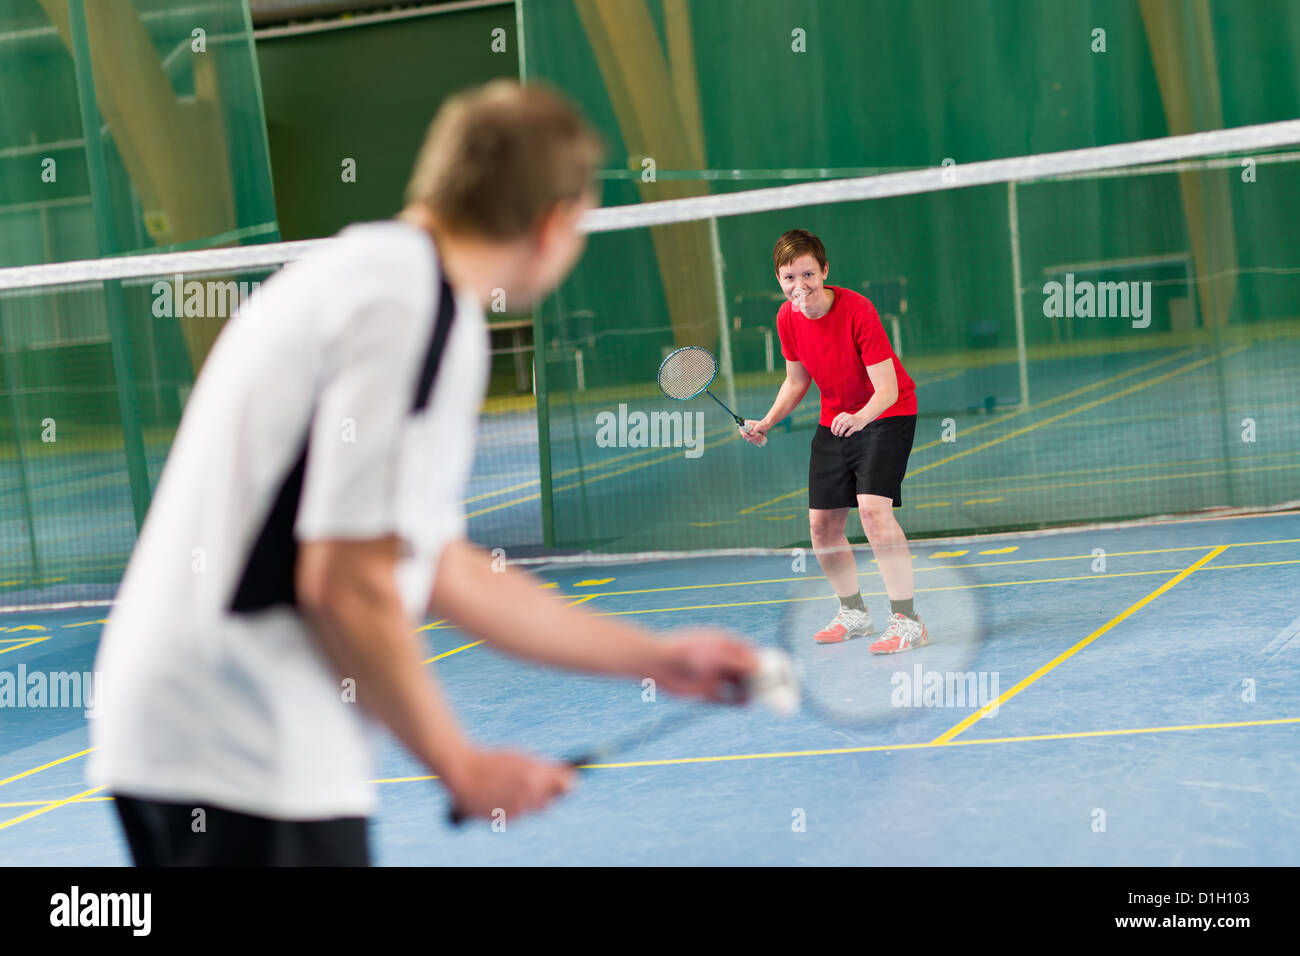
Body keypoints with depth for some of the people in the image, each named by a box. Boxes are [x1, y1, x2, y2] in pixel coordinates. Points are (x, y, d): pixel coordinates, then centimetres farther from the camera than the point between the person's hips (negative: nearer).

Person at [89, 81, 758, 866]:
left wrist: (657, 658, 29)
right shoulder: (413, 309, -12)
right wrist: (462, 766, -6)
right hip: (251, 763, -10)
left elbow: (449, 573, 24)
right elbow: (347, 586, -18)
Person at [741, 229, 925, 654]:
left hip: (886, 414, -6)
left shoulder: (856, 310, -26)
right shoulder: (787, 318, -8)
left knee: (873, 508, -25)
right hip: (834, 421, 6)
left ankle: (906, 620, -21)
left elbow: (887, 389, -27)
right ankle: (853, 612, 30)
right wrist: (767, 422, -5)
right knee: (822, 523, 6)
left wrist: (860, 418, -45)